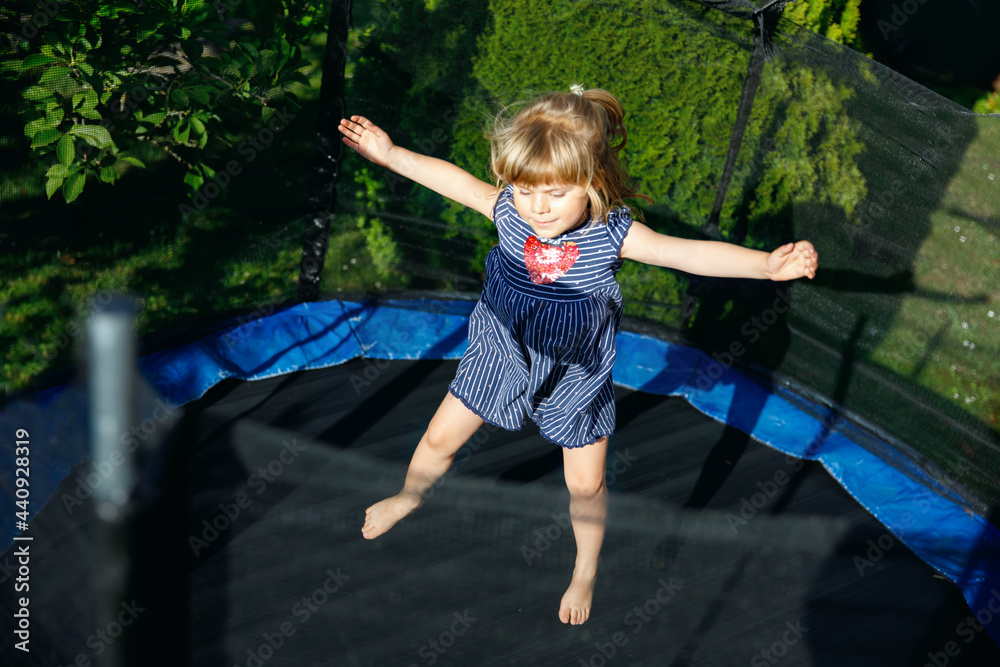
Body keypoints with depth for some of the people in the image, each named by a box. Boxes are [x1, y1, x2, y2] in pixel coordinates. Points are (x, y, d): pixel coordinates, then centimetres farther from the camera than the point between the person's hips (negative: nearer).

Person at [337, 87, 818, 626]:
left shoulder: (612, 232, -28)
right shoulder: (508, 210, -20)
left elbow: (687, 253, -37)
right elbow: (455, 180, -4)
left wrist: (768, 264, -49)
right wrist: (392, 154, 0)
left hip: (575, 376, -2)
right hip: (501, 356, 2)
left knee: (585, 485, 10)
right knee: (440, 438, 17)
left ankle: (586, 569, 40)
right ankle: (409, 497, 53)